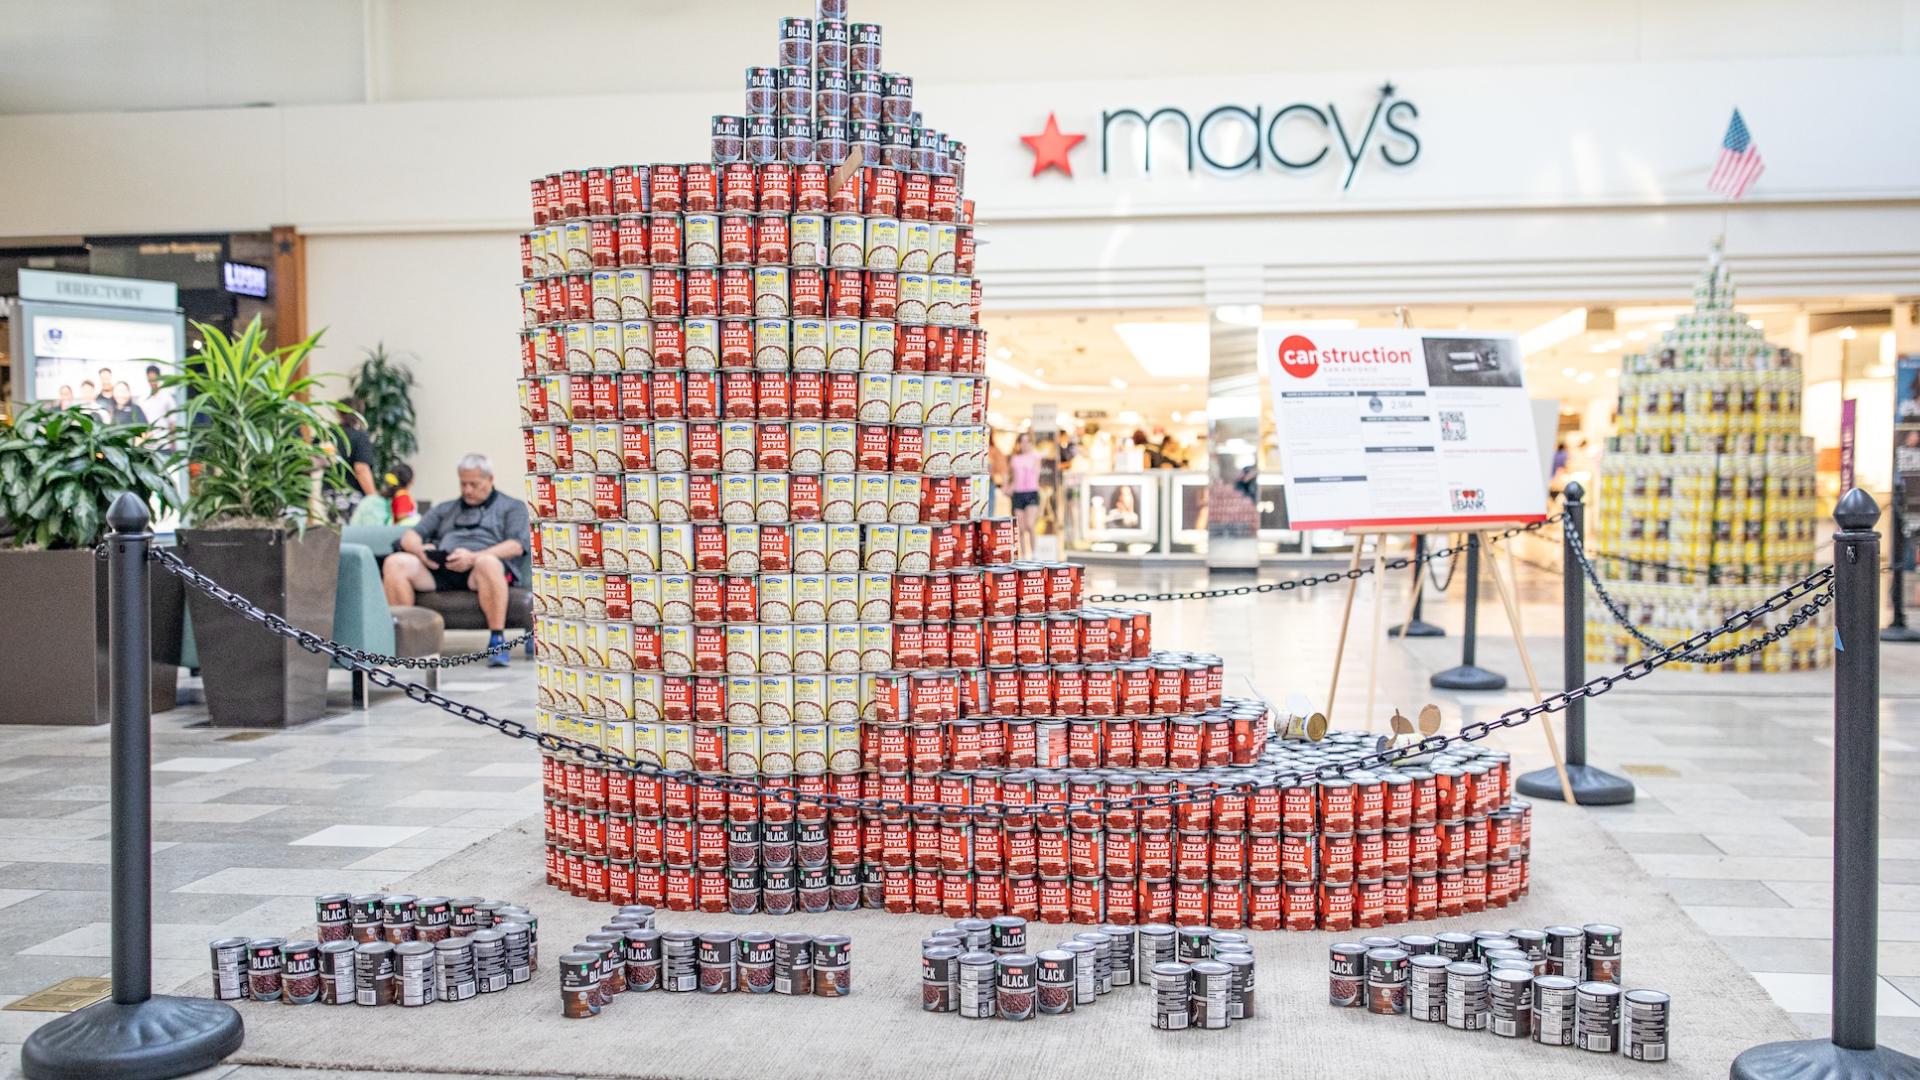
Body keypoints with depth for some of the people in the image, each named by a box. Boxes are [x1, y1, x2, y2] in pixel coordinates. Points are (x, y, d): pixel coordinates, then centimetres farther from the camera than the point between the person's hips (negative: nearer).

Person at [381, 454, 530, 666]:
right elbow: (409, 536, 25)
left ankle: (497, 640, -35)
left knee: (488, 563, -41)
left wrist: (474, 557, -13)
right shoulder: (445, 509, 34)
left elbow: (517, 545, 2)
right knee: (395, 563, -22)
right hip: (439, 569, 4)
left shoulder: (512, 507, 20)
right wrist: (419, 549, -2)